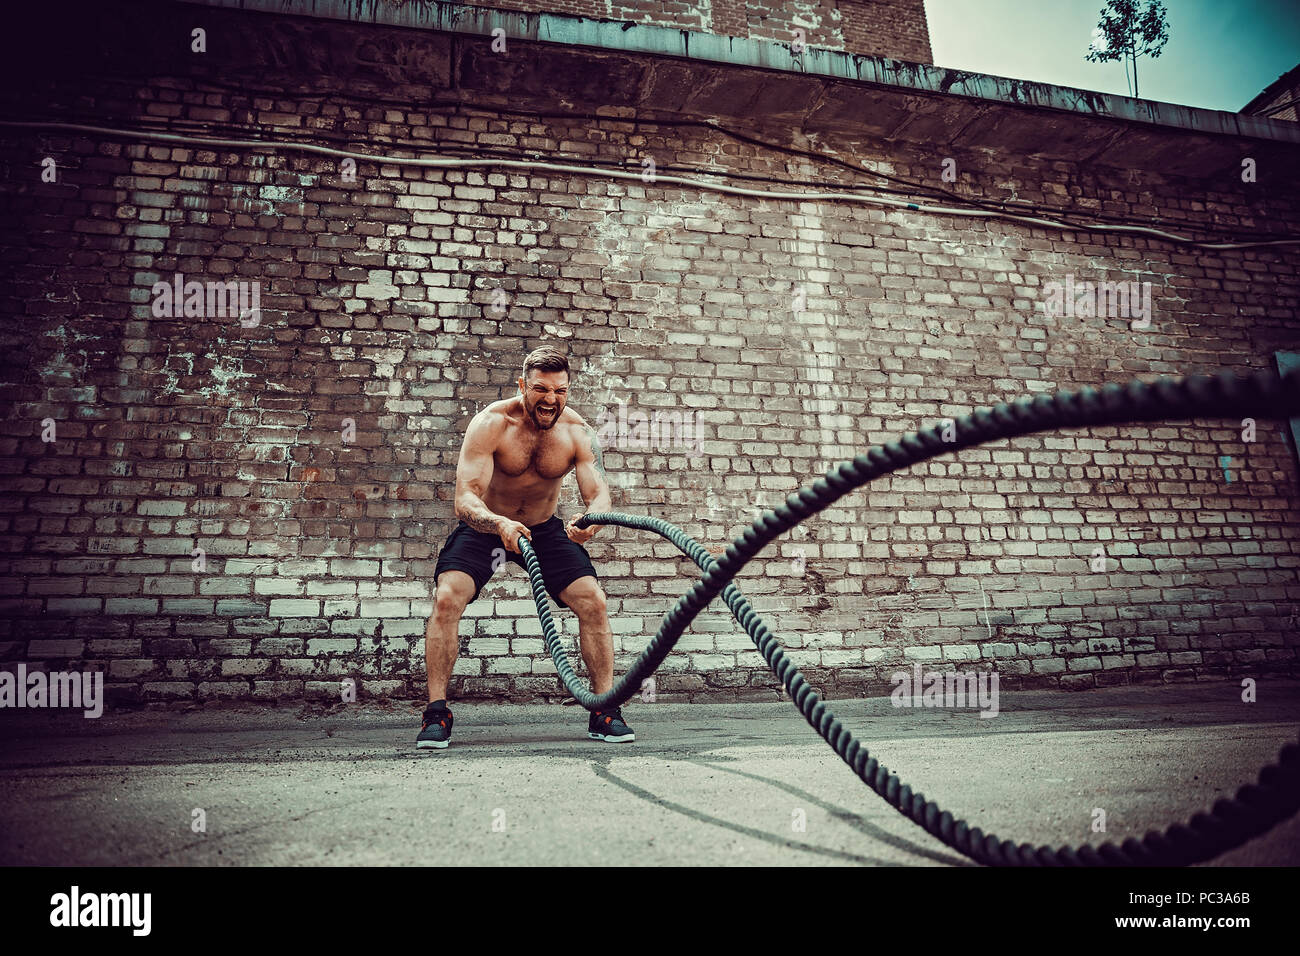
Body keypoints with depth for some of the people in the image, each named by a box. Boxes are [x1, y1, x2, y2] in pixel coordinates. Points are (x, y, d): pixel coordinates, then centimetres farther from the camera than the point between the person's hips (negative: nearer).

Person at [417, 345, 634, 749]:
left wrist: (591, 519, -50)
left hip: (545, 528, 2)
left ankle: (605, 712, 1)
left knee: (593, 601, -12)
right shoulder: (491, 423, -26)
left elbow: (599, 492, -24)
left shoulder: (577, 432, -17)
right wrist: (500, 524, -56)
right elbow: (465, 498, -33)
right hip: (485, 526, -2)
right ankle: (436, 712, -10)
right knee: (447, 599, -23)